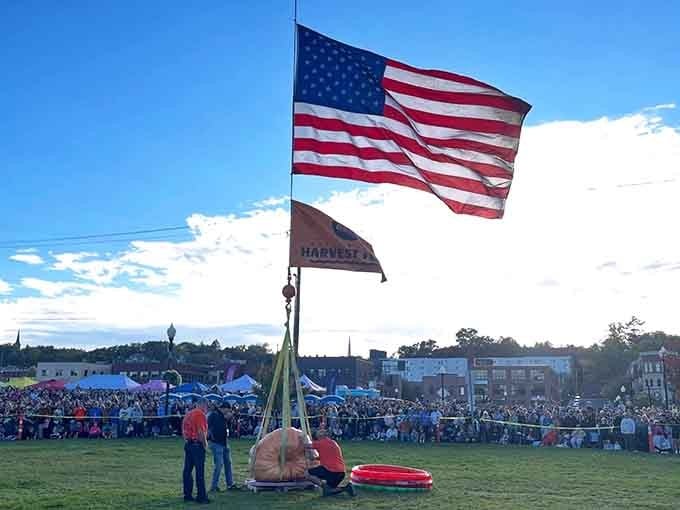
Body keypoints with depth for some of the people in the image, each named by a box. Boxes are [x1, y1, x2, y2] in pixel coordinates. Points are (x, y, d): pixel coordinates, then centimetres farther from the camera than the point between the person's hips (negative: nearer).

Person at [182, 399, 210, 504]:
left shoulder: (188, 413, 14)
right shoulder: (200, 414, -12)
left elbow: (183, 430, 16)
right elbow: (201, 431, -19)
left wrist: (186, 440, 15)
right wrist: (205, 444, -9)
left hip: (188, 444, 9)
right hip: (197, 445, -9)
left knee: (187, 470, 11)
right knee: (200, 471, -4)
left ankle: (187, 495, 16)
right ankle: (201, 496, -1)